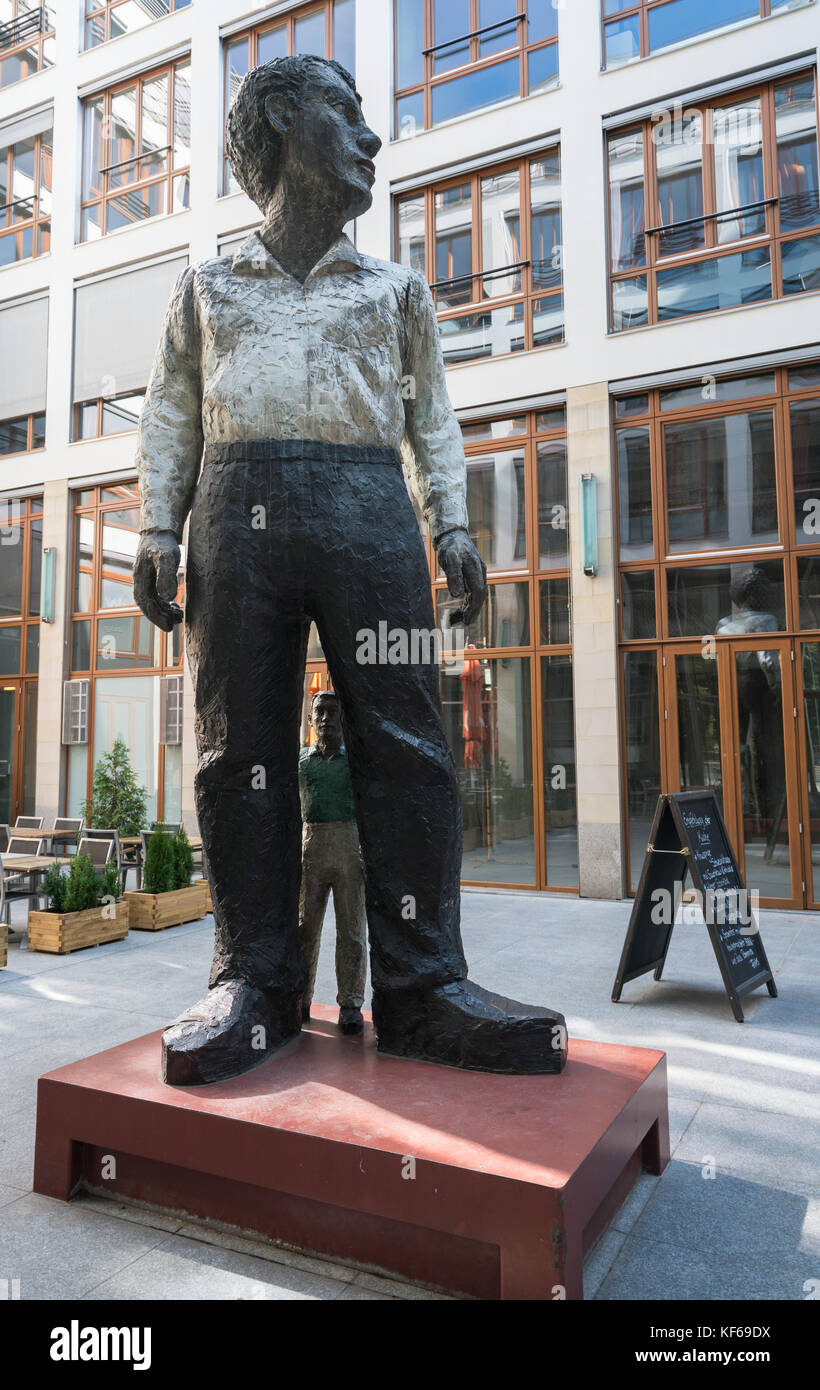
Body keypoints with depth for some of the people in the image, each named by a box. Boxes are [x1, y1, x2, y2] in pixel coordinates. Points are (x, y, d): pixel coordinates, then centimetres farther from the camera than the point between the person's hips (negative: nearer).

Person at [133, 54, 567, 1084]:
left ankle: (421, 986, -7)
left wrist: (451, 526, 7)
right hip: (240, 504, 0)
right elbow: (170, 417, 19)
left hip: (370, 507, 1)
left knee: (406, 743, -12)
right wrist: (158, 529, 3)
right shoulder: (207, 286, 25)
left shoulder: (396, 288, 27)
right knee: (240, 747, -7)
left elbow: (431, 417, 22)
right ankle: (255, 980, -1)